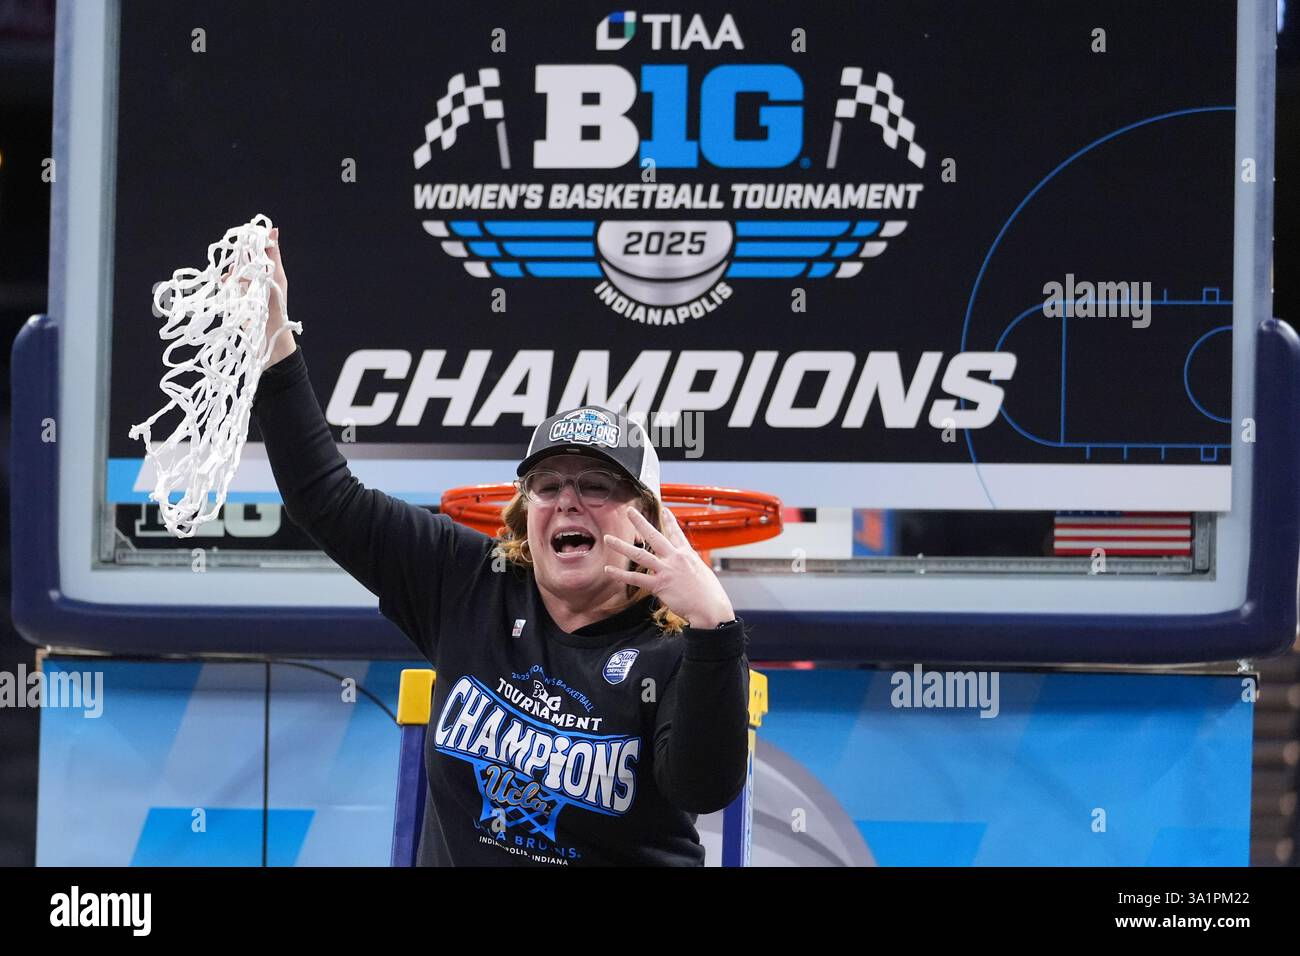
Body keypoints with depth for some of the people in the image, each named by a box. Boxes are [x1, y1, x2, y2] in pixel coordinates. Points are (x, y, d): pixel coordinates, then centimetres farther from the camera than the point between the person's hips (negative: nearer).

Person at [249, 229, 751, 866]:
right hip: (453, 853, 3)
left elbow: (706, 787, -23)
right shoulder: (471, 586, 4)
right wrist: (274, 342, 1)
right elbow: (327, 499, 7)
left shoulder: (676, 646, -7)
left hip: (628, 854, -3)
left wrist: (713, 628, -33)